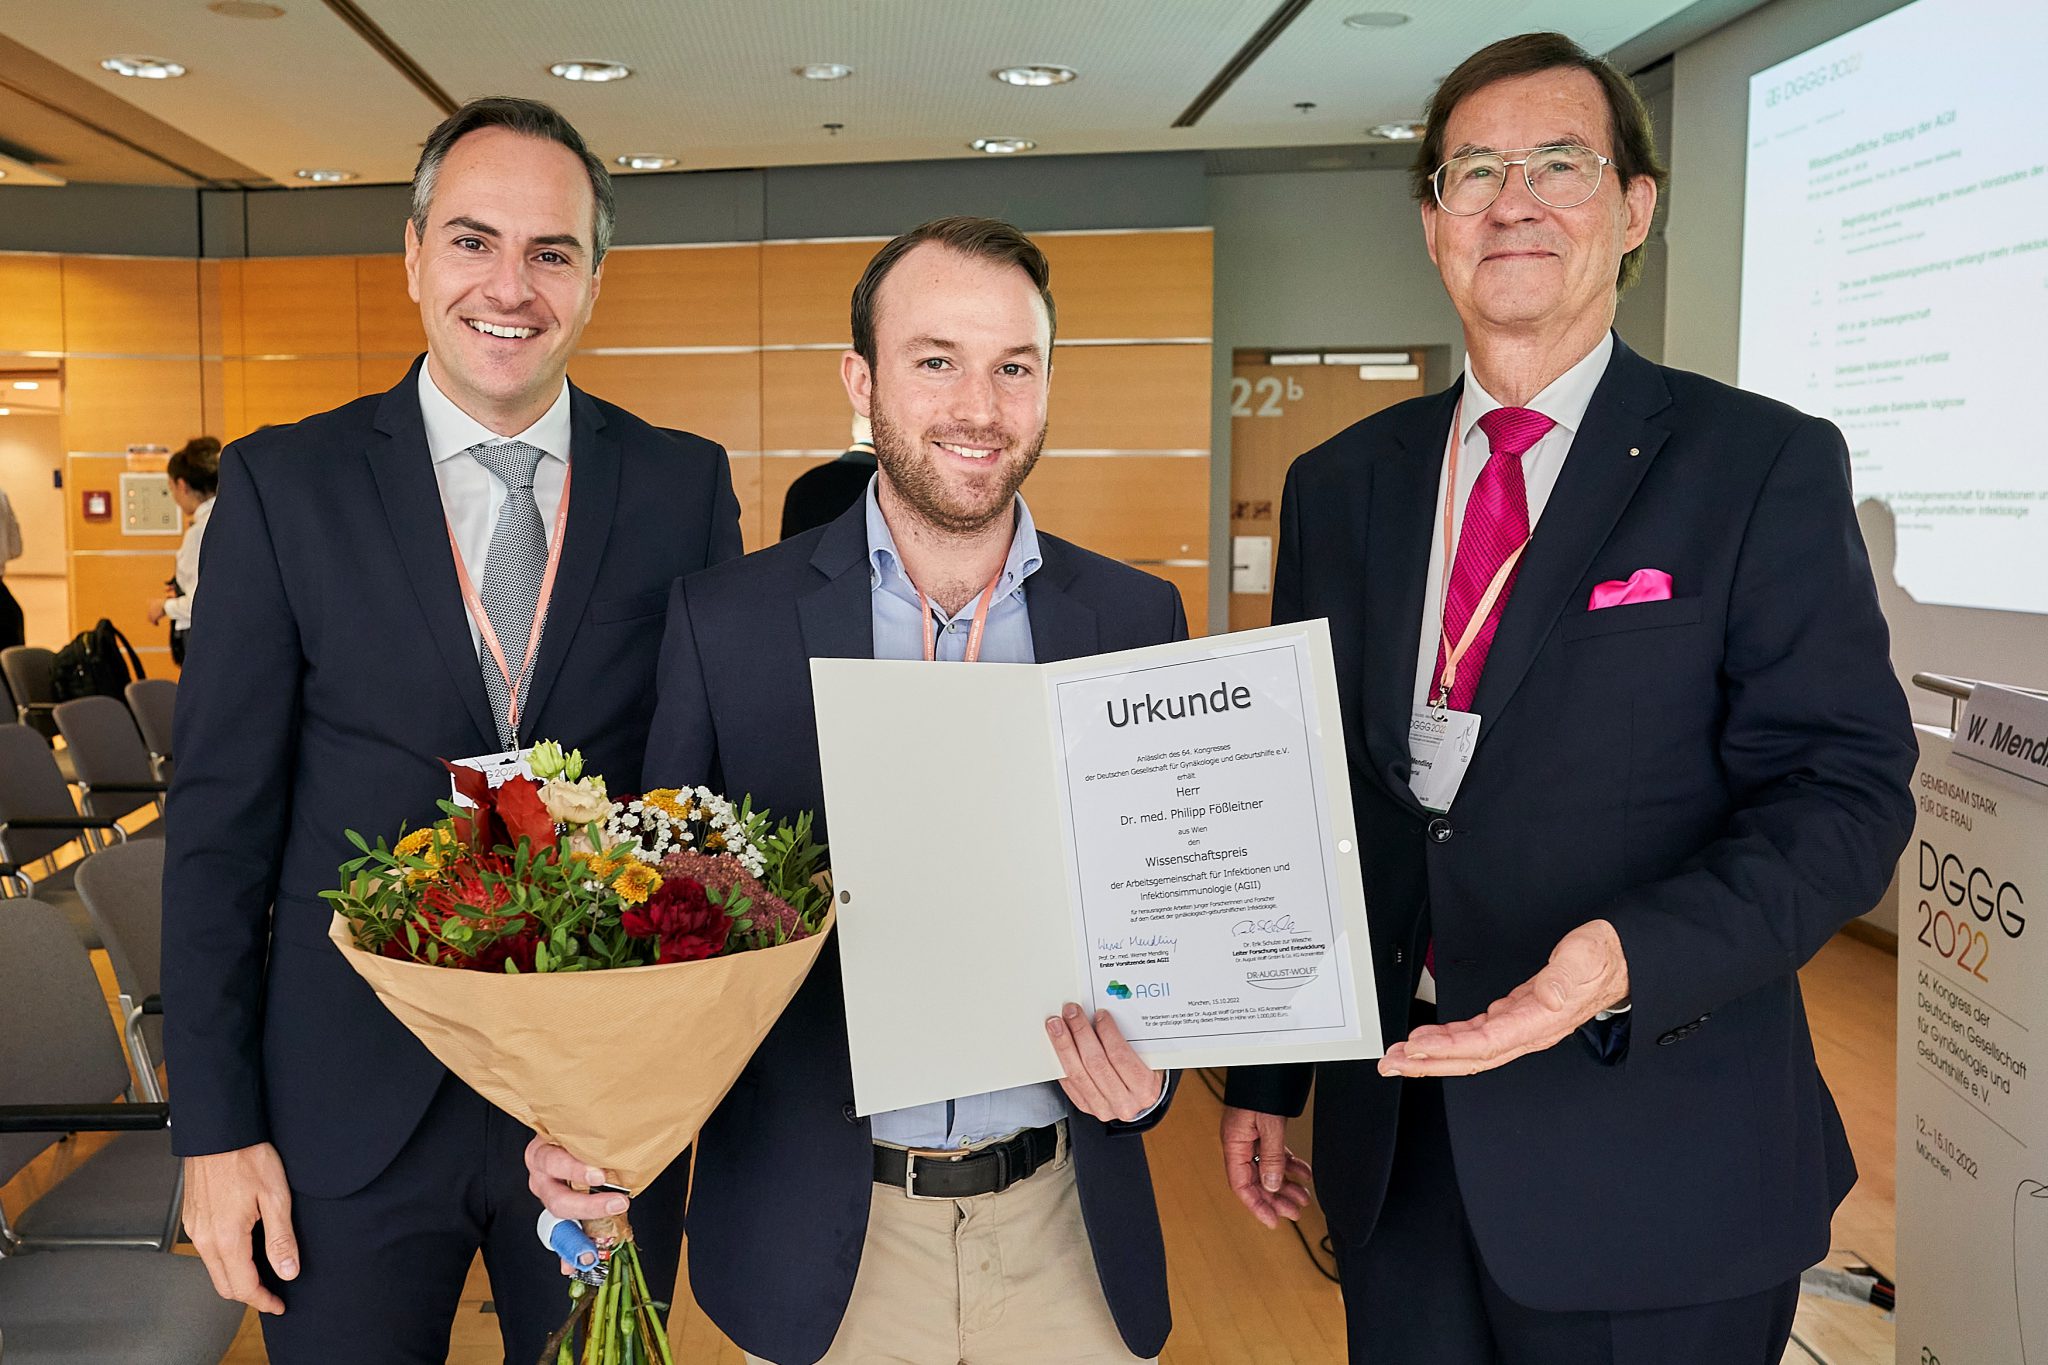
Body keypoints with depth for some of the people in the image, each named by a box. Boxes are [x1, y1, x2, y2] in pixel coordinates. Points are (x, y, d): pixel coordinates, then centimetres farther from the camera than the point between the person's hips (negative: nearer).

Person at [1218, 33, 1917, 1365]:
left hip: (1656, 1166, -3)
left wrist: (1632, 957, -27)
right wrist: (1264, 1074, 10)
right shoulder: (1339, 486, 7)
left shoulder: (1769, 467, -6)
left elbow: (1844, 791, -10)